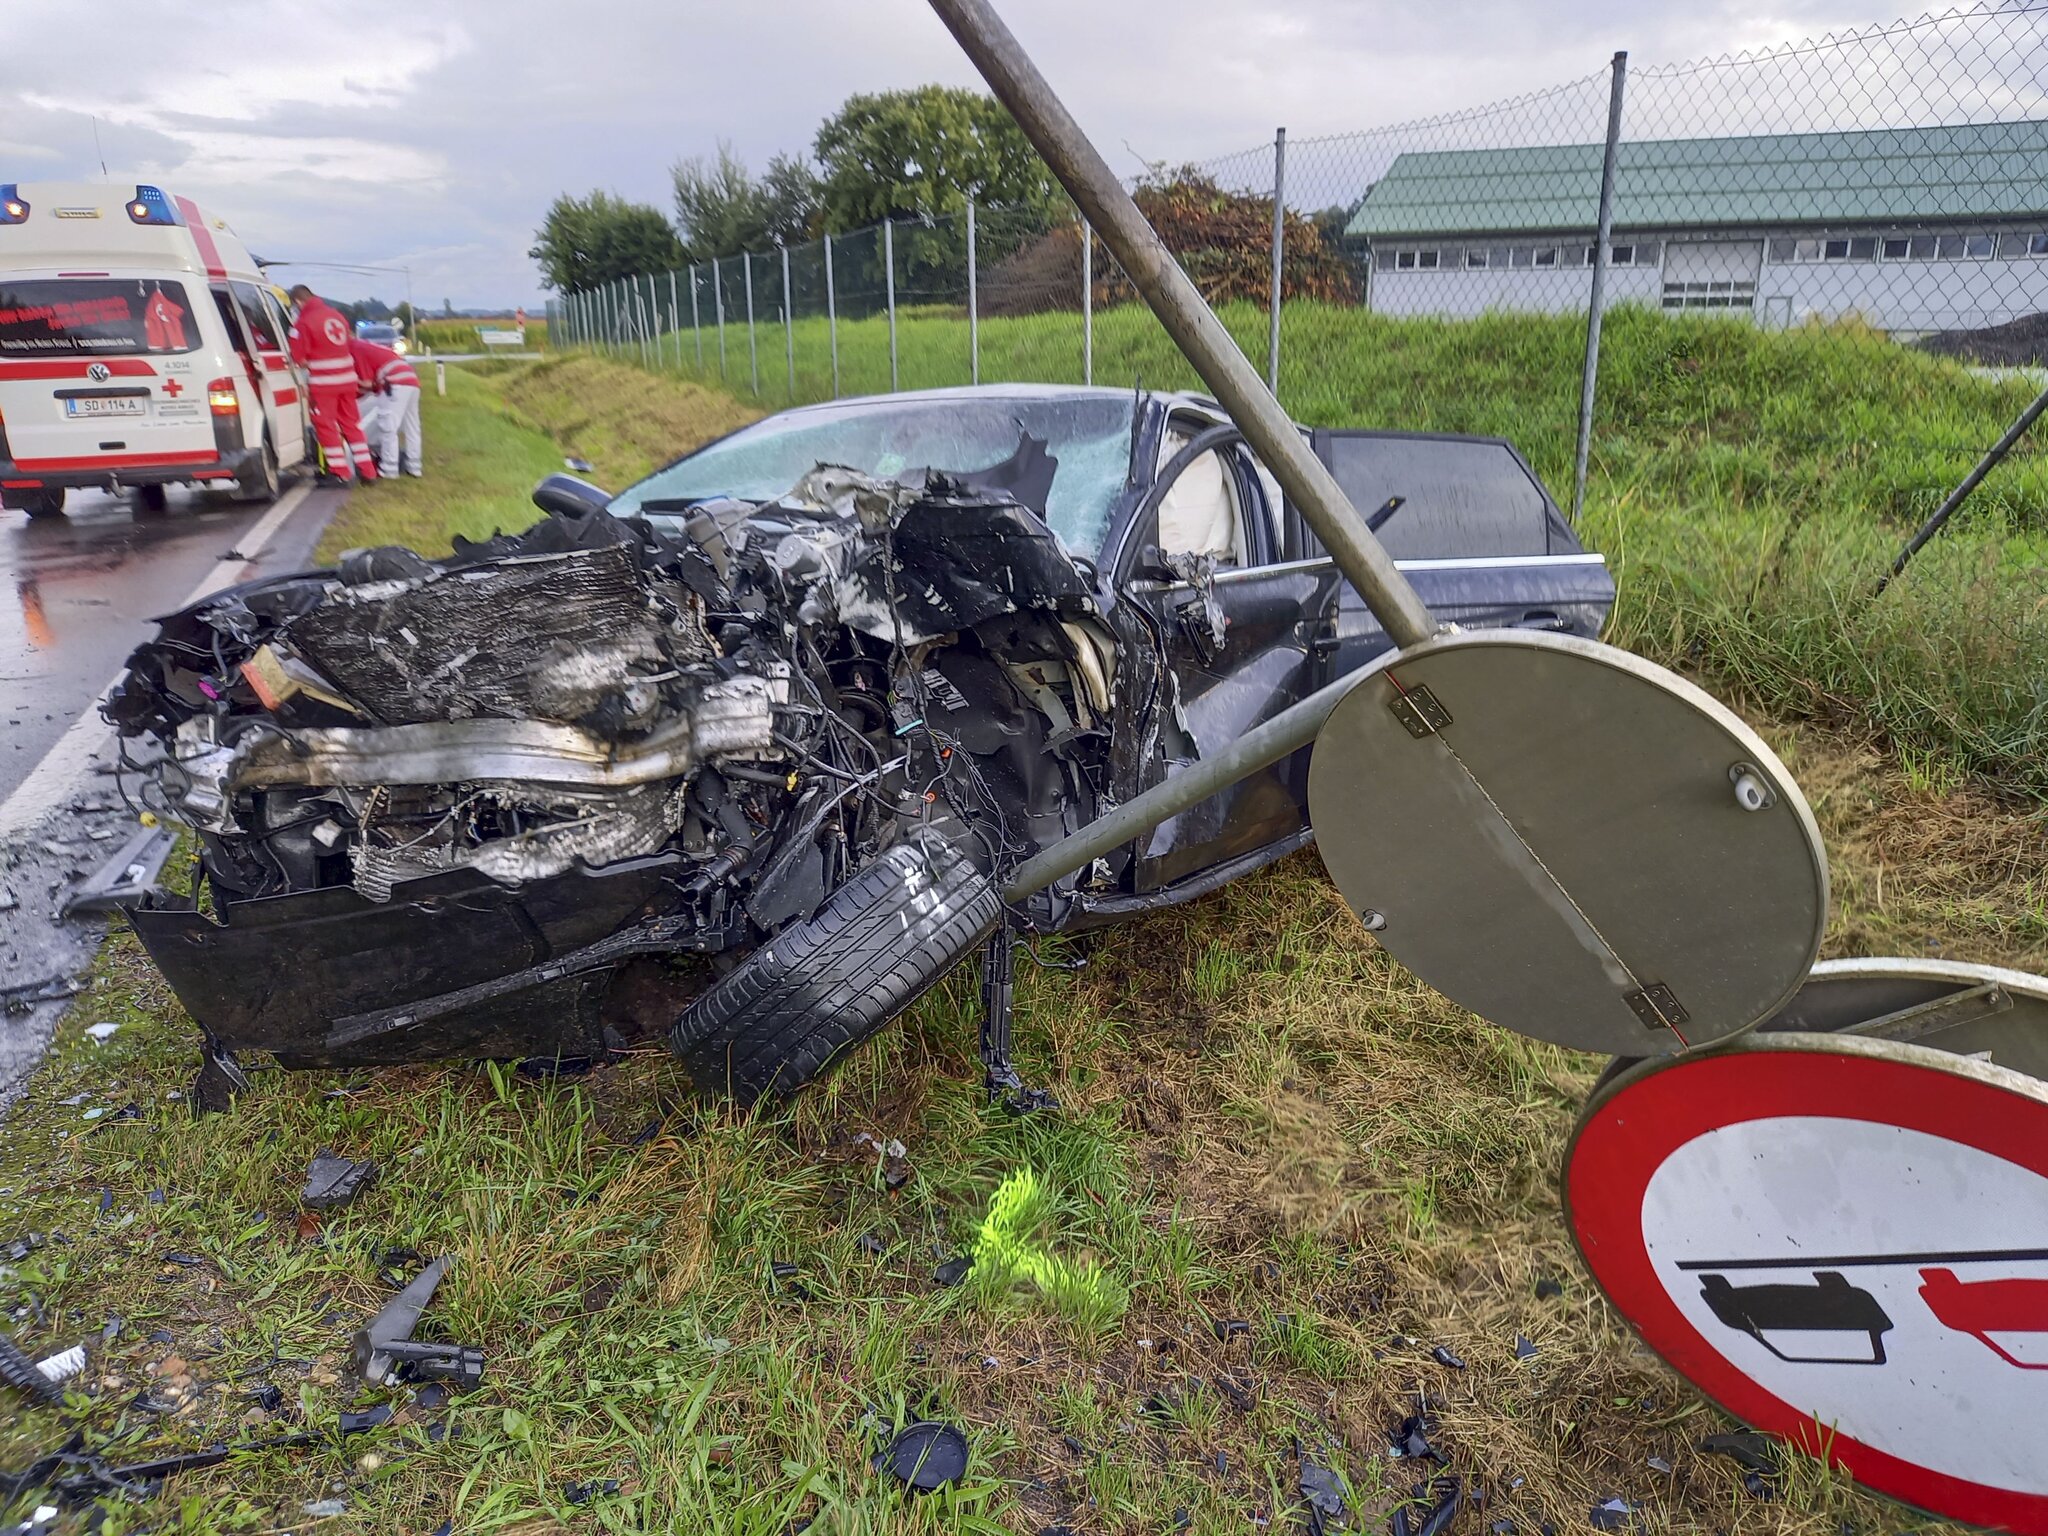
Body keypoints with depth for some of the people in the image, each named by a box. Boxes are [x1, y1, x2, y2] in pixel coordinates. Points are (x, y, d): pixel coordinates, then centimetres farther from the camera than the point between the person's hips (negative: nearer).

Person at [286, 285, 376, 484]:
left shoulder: (303, 321, -11)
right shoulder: (336, 314, 9)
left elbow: (299, 358, -12)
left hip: (323, 382, -6)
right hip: (347, 378, 6)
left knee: (326, 426, 4)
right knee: (351, 423, 14)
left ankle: (341, 473, 4)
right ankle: (367, 470, 16)